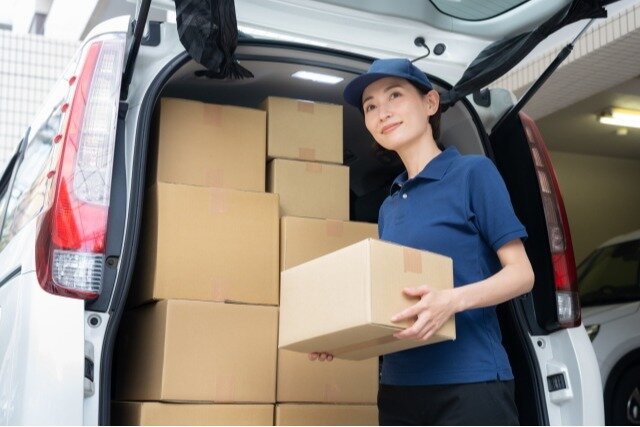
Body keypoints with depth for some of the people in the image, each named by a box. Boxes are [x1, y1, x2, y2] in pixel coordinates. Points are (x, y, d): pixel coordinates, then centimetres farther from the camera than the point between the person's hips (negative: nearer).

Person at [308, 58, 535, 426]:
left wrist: (455, 300, -24)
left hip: (470, 383, -6)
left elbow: (521, 272, -6)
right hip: (399, 387, 6)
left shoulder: (473, 172, -2)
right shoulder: (389, 207, 16)